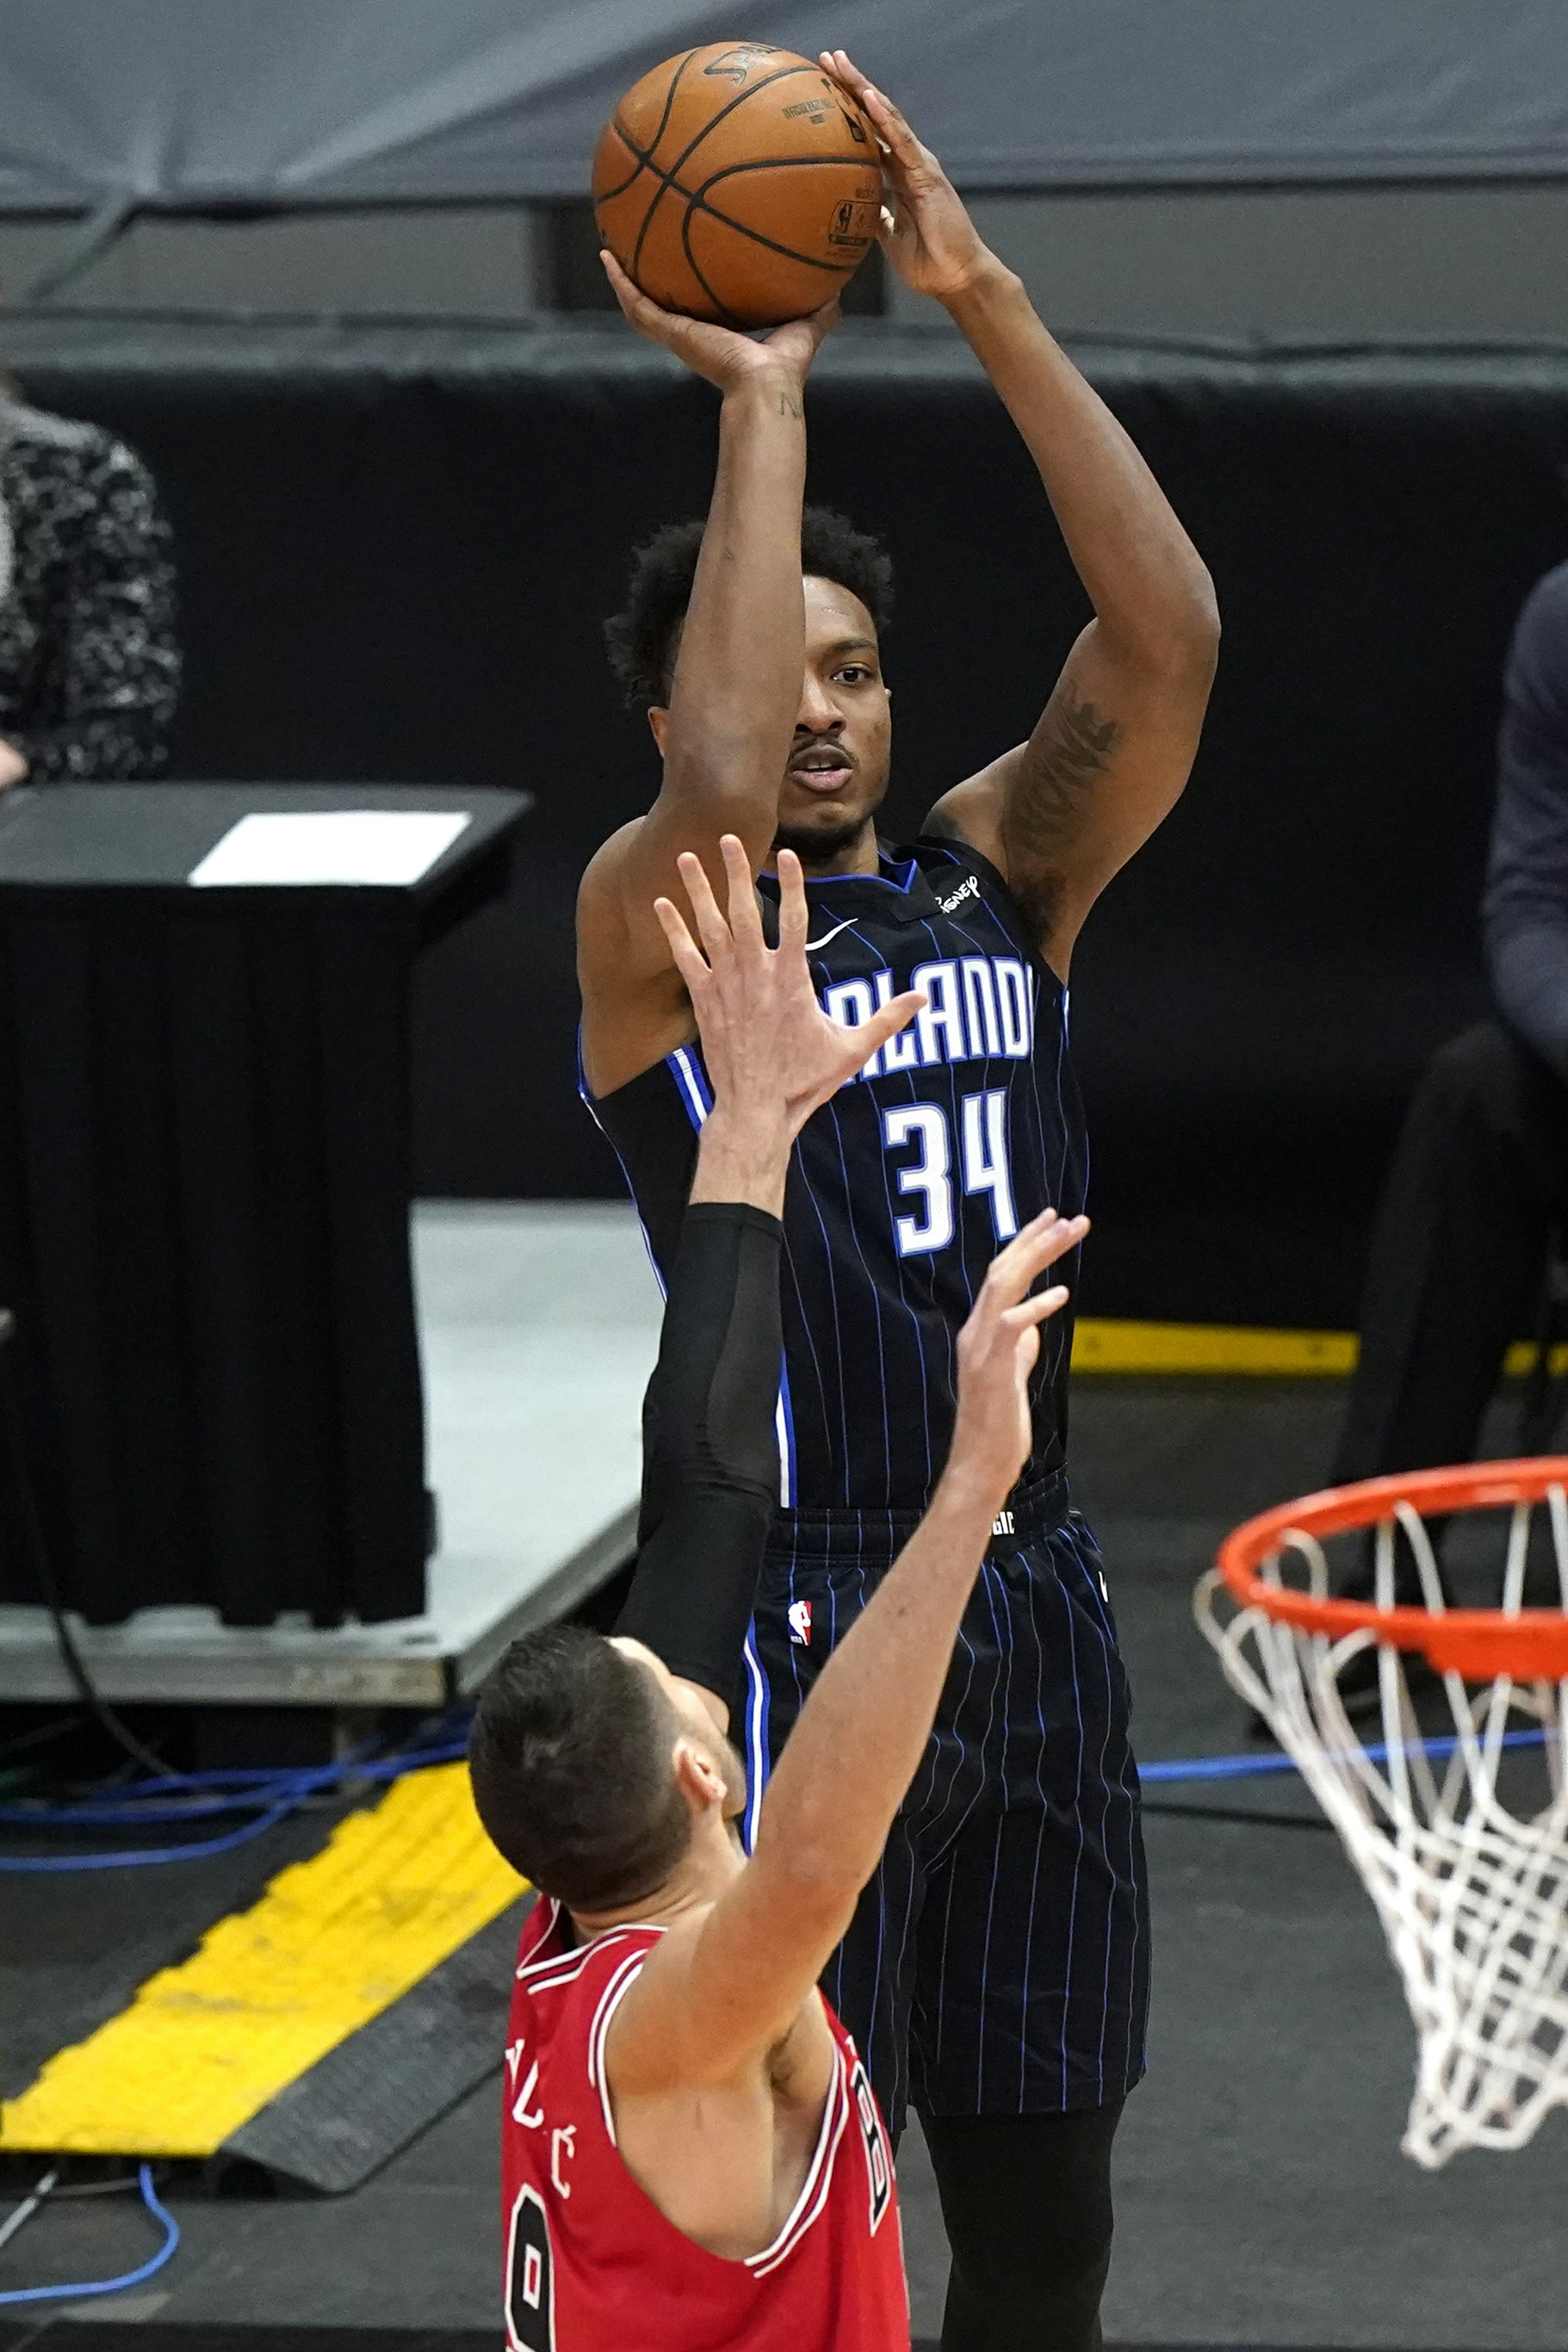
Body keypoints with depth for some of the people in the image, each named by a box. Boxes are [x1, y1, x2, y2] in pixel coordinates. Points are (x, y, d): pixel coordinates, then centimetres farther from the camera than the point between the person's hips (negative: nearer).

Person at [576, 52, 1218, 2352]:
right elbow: (723, 778, -30)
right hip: (811, 1623, -5)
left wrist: (988, 304, -16)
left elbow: (1168, 641, -8)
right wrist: (763, 393, -22)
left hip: (1036, 1603, 6)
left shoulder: (995, 877, 8)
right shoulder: (660, 928, -6)